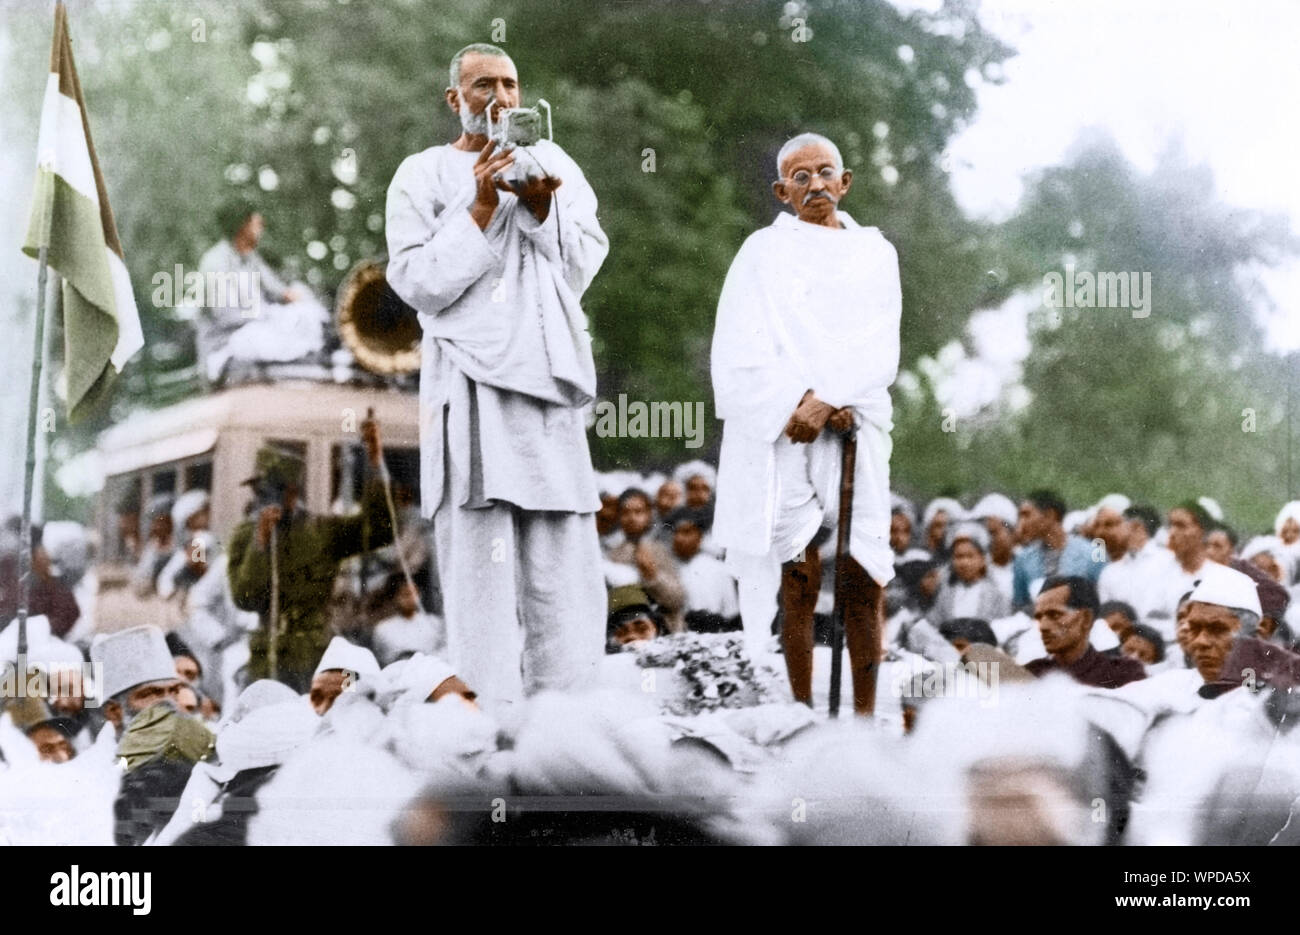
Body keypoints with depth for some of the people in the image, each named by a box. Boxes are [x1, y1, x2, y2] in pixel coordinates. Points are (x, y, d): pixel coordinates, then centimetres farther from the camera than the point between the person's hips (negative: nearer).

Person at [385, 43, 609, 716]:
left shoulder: (553, 163, 17)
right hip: (471, 384, -4)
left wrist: (542, 208, -6)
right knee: (481, 554, -11)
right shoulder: (423, 175, 6)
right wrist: (481, 208, -10)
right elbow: (419, 283, -3)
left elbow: (584, 267, 11)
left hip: (549, 380, 4)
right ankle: (489, 718, -11)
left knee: (563, 558, 0)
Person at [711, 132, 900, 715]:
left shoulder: (875, 253, 15)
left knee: (863, 580, -5)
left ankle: (865, 714, -1)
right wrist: (800, 402, -12)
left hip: (856, 427, 2)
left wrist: (830, 404, -11)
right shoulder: (763, 252, 10)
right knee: (800, 580, -6)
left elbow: (881, 346, 4)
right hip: (784, 432, -1)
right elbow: (743, 348, 0)